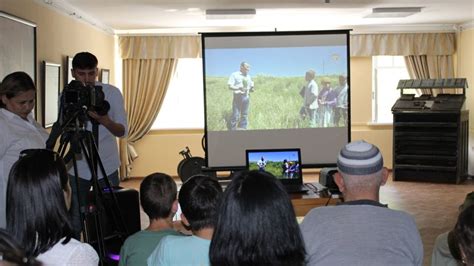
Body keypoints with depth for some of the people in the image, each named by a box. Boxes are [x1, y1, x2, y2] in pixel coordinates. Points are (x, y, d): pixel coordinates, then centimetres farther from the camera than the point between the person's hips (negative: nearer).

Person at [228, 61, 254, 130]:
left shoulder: (248, 76, 18)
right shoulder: (234, 75, 0)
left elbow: (251, 86, 23)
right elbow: (230, 86, -7)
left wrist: (251, 89, -2)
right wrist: (239, 88, -23)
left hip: (246, 97, 6)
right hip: (237, 96, -6)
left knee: (244, 115, 8)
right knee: (235, 115, -6)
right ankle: (233, 130, 0)